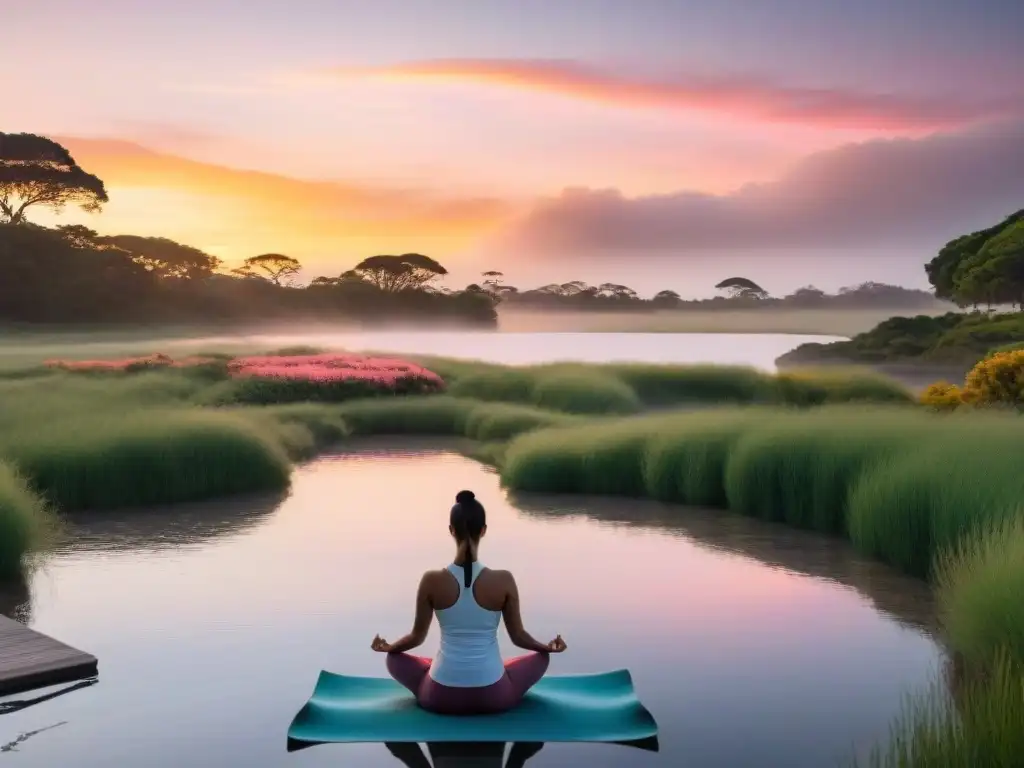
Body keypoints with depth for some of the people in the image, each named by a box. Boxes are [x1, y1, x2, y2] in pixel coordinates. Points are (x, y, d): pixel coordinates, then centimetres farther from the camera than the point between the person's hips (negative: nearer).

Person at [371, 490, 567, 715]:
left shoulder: (432, 580, -11)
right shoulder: (504, 580, -12)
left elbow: (417, 636, 1)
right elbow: (518, 637, 0)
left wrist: (388, 647, 23)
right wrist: (548, 647, 21)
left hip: (441, 697, 0)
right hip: (493, 698, 0)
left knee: (394, 658, 28)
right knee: (541, 657, 28)